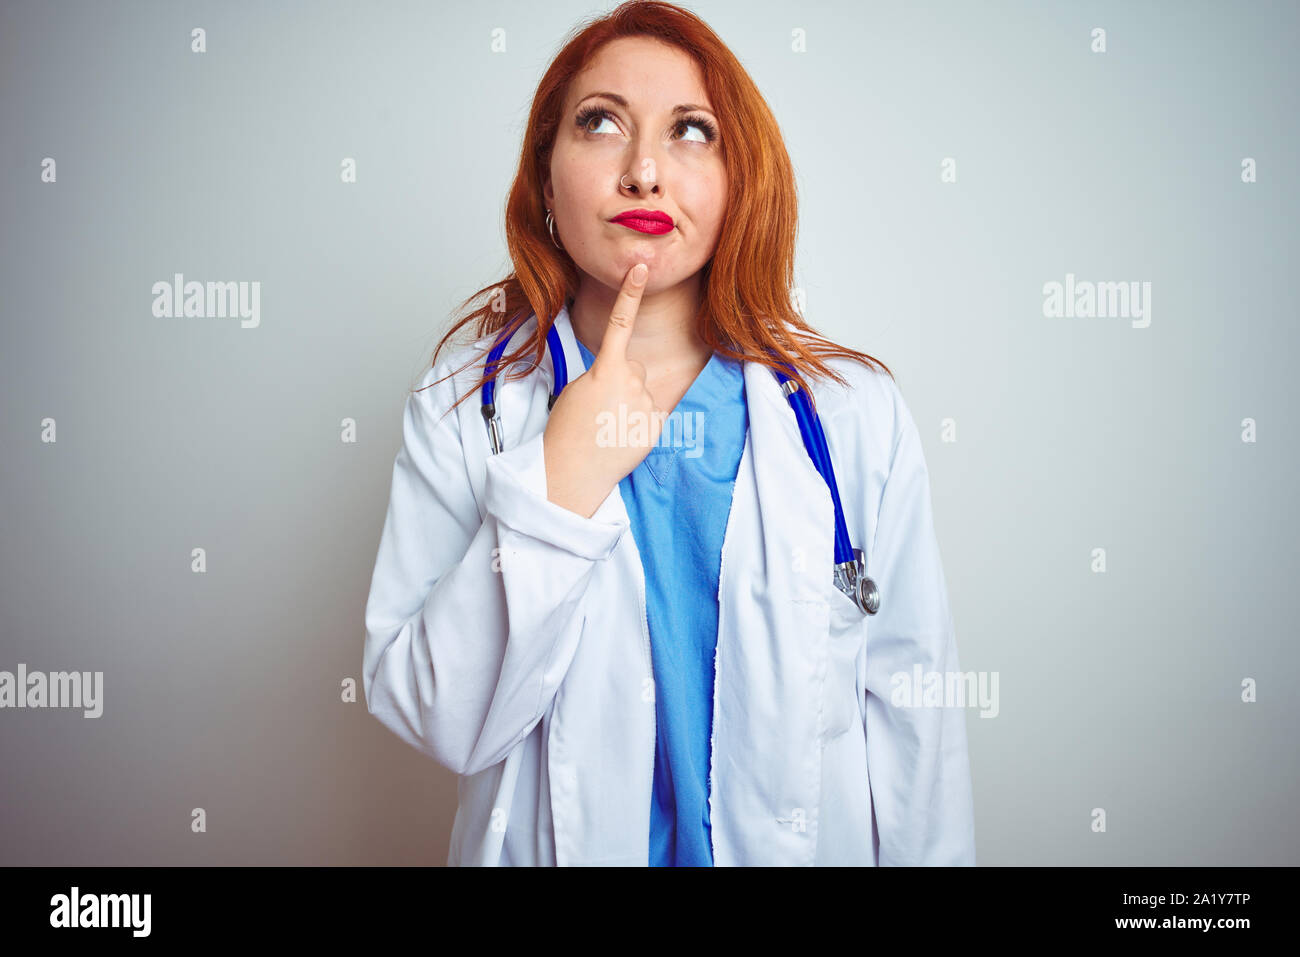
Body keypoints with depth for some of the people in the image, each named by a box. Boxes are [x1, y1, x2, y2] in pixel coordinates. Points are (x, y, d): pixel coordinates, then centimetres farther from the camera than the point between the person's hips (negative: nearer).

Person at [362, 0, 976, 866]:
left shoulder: (858, 412, -12)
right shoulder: (461, 407, -11)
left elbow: (915, 719, -7)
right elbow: (438, 722, -18)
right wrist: (557, 487, -26)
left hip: (807, 839, 1)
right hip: (550, 841, 0)